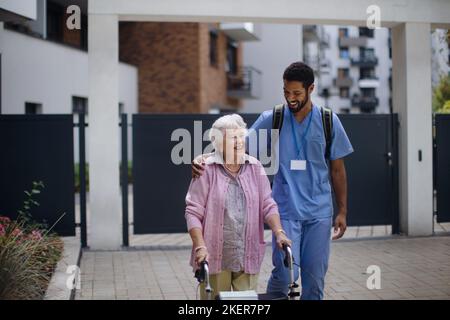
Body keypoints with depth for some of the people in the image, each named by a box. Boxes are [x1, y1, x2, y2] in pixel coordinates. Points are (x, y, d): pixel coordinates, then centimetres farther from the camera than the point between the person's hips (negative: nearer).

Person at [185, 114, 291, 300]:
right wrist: (200, 247, -16)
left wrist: (279, 232, -10)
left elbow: (267, 205, 6)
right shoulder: (206, 170, -5)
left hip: (248, 256, 3)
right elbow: (193, 212, -7)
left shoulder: (255, 168, 7)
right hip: (214, 256, -3)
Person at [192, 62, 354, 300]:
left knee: (315, 277, 6)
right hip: (286, 210, -1)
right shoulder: (272, 119, -1)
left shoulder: (328, 121, 2)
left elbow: (337, 169, 7)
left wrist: (342, 211, 7)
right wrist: (205, 157, -23)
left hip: (319, 211, 2)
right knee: (285, 272, -12)